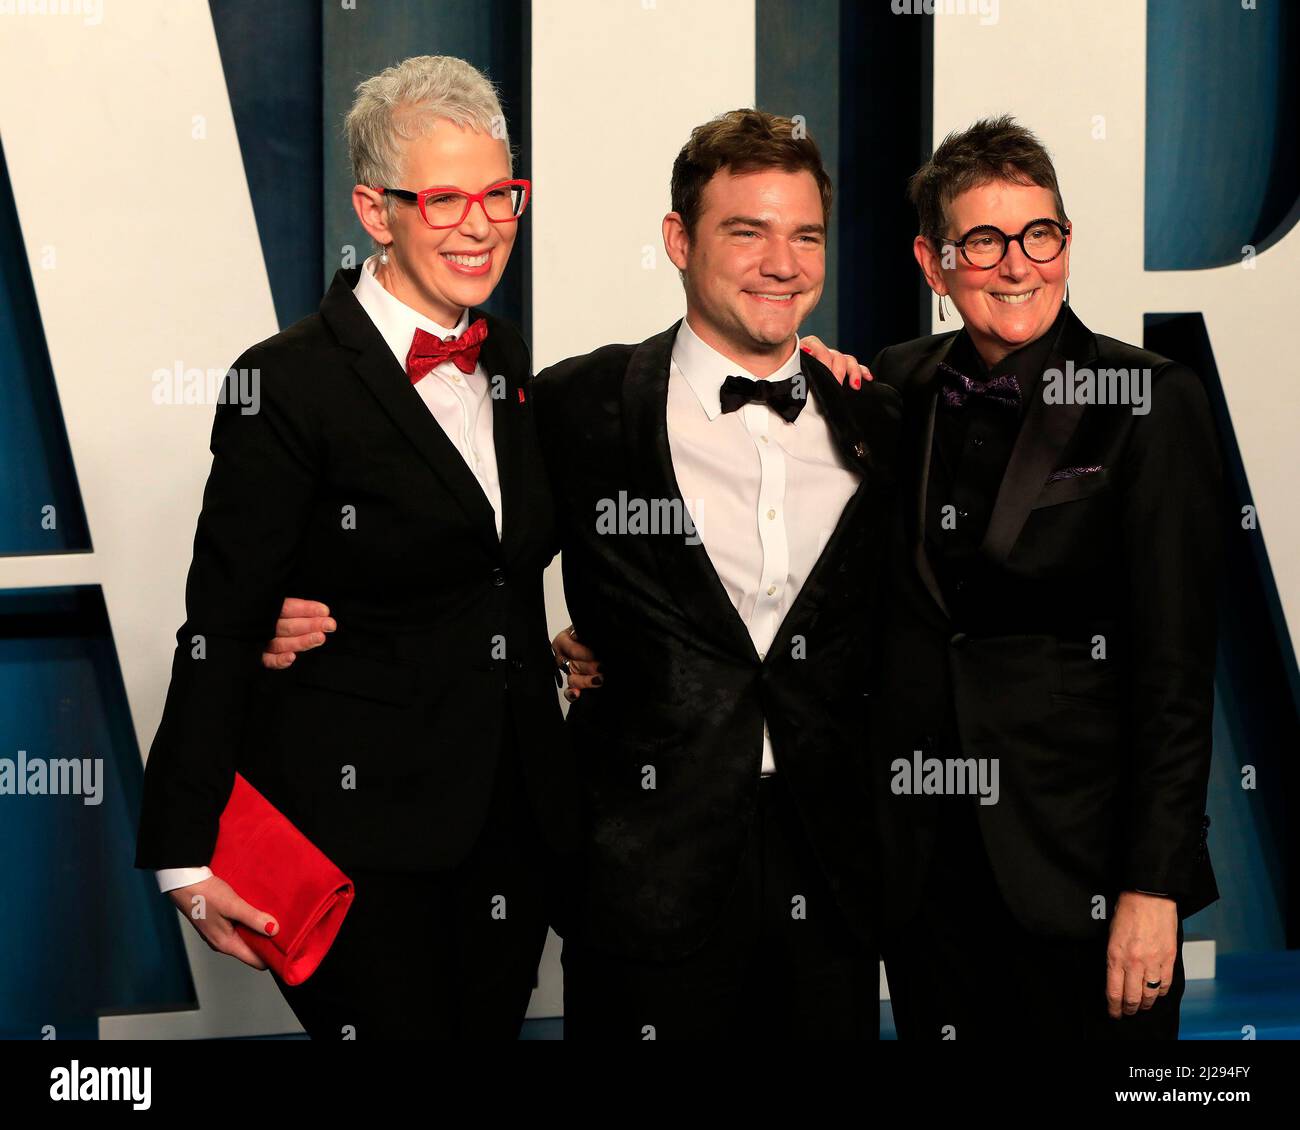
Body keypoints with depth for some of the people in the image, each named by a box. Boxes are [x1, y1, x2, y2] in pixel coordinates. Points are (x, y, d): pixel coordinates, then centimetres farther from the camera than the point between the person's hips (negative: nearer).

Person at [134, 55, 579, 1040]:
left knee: (492, 1023, 14)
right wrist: (188, 854, -15)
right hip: (357, 832, -6)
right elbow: (222, 627, -13)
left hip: (515, 819, 7)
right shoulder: (290, 383, -13)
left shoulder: (509, 360, 8)